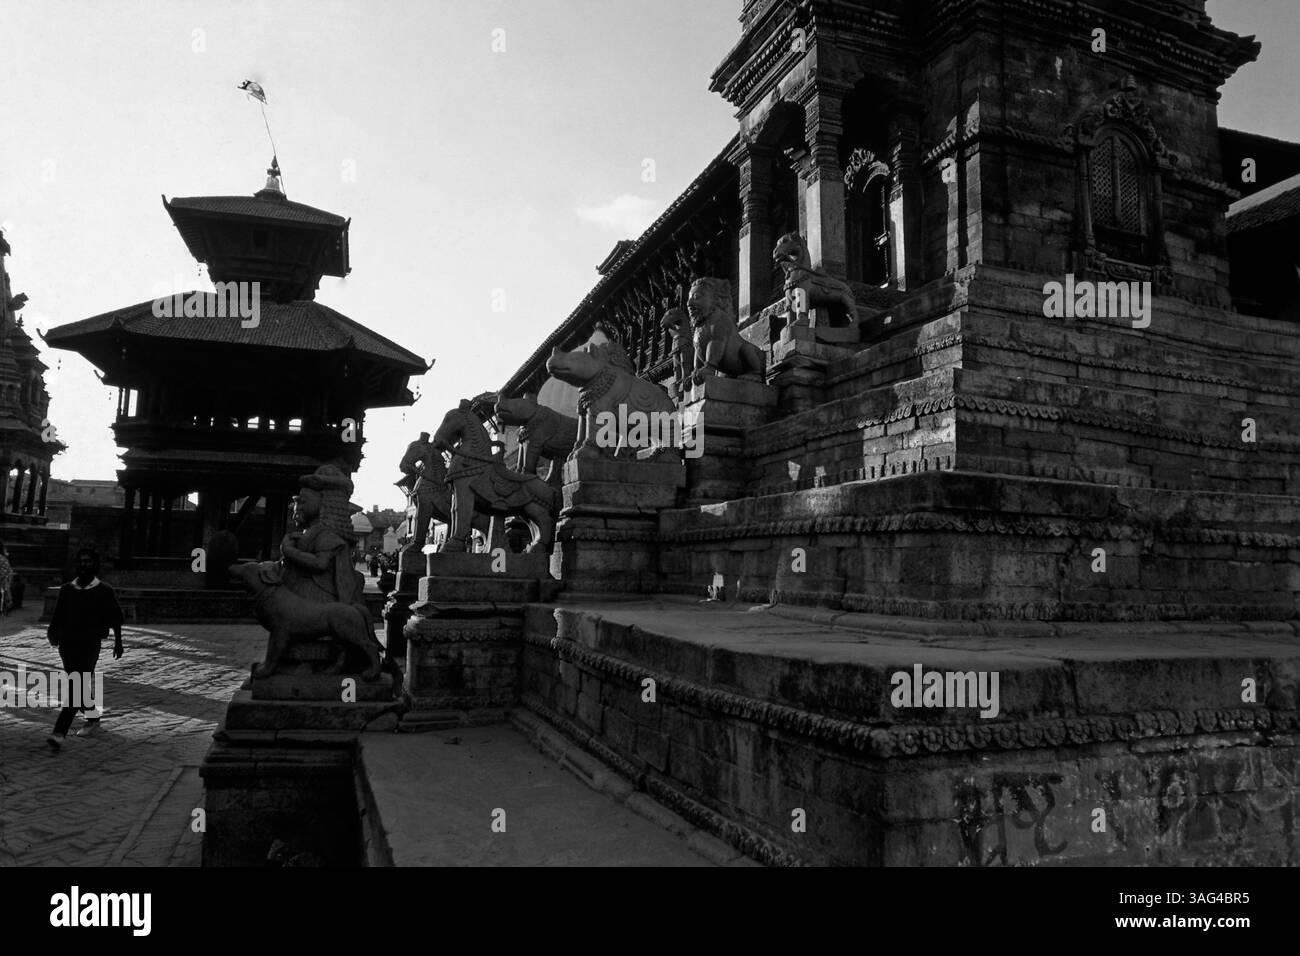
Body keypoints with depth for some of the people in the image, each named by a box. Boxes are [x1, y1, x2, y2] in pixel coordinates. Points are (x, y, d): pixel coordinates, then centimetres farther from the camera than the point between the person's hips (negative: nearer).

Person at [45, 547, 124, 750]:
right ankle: (93, 720, 34)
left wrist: (118, 641, 14)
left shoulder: (103, 591, -1)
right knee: (81, 686, 14)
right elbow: (58, 616, 9)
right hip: (67, 643, 5)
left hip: (89, 645, -4)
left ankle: (60, 733, -18)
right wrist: (53, 633, -10)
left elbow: (115, 617, 8)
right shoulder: (67, 589, 9)